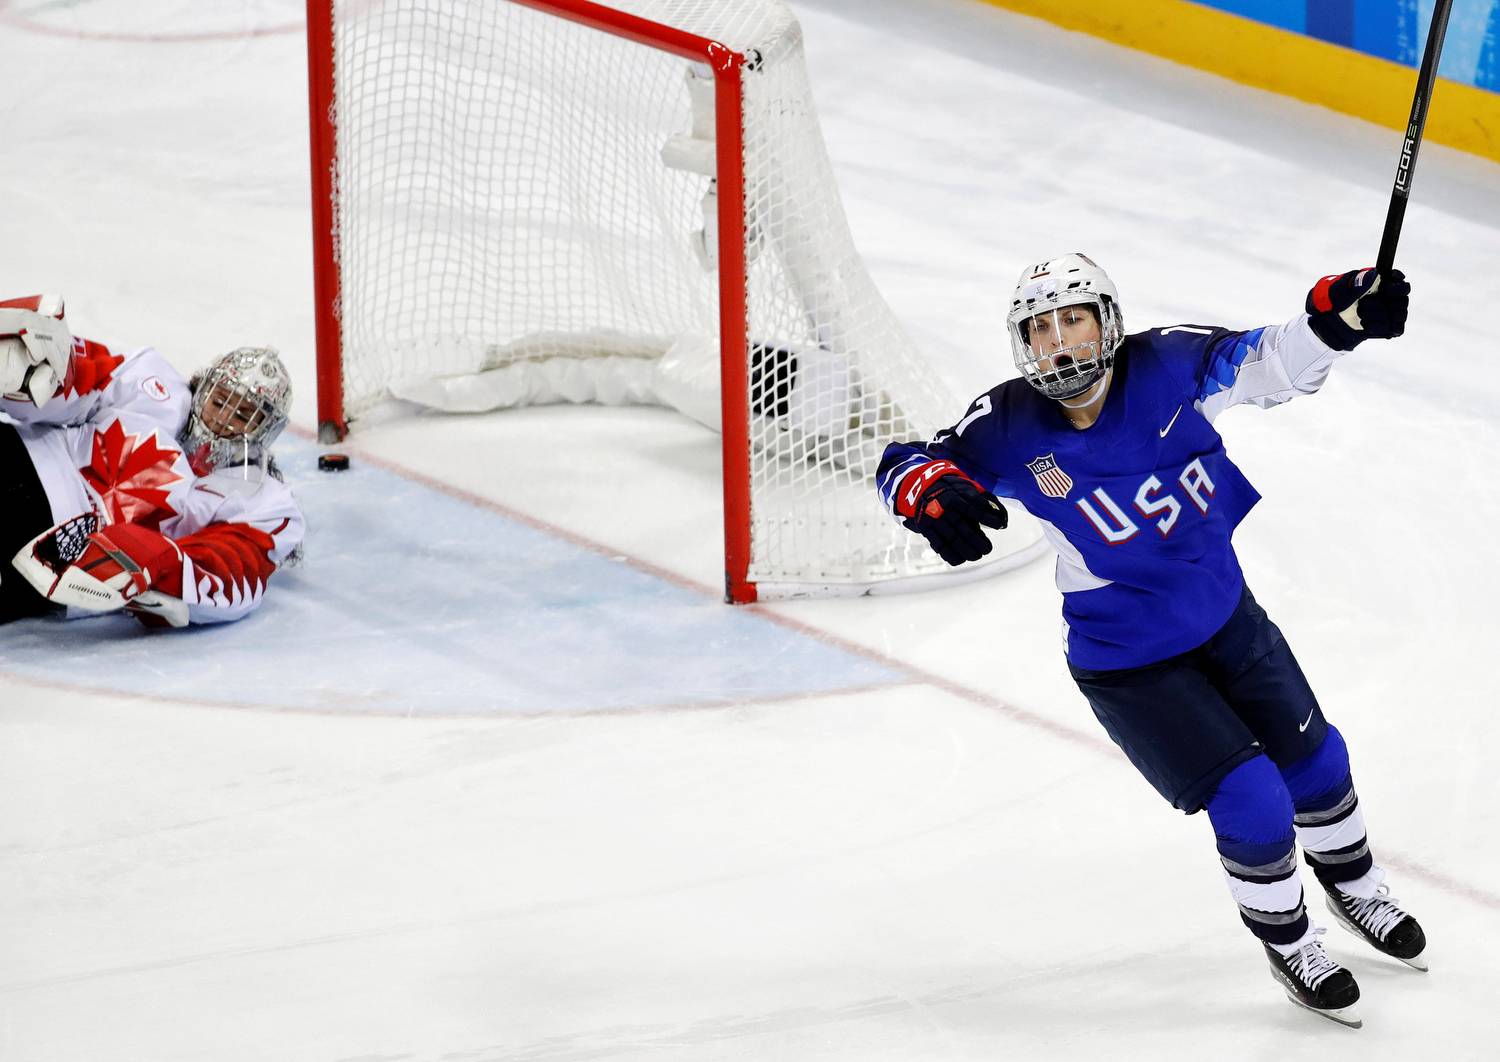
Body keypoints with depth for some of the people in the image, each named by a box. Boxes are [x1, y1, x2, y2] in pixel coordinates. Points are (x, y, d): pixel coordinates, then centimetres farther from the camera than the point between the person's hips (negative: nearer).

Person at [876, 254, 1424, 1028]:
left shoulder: (1166, 367, -18)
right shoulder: (1011, 428, -21)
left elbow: (1274, 366, -13)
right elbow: (905, 466, -21)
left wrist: (1339, 314, -32)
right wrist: (930, 492, -45)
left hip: (1226, 616, 4)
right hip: (1127, 665, -4)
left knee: (1314, 761, 20)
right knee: (1251, 802, -10)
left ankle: (1353, 886, 50)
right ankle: (1288, 946, 17)